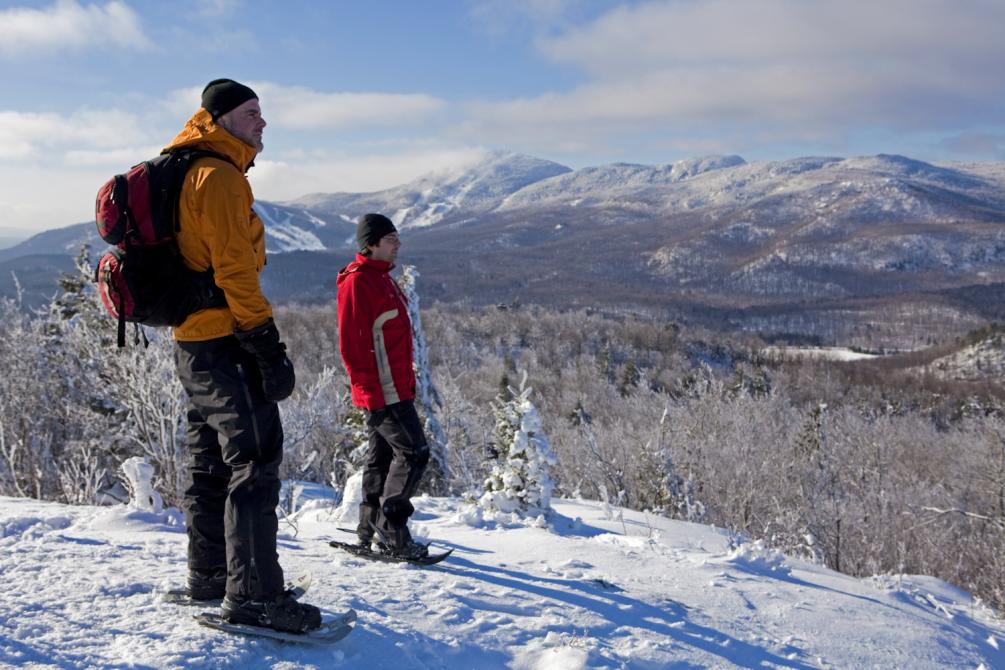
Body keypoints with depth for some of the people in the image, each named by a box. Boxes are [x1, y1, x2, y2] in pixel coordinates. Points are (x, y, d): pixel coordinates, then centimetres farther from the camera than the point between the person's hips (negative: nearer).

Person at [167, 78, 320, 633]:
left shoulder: (190, 174, 21)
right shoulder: (219, 176, -12)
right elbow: (233, 269, -19)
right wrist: (266, 344, -20)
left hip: (194, 342, 11)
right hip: (225, 342, -11)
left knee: (212, 463, 17)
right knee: (255, 463, -10)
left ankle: (208, 576, 27)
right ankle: (253, 596, -8)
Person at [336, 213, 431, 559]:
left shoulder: (381, 278, 17)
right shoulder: (357, 282, -14)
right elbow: (352, 344, -19)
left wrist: (407, 381, 22)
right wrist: (370, 389, -22)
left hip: (395, 387, 10)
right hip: (382, 391, -10)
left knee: (382, 455, 14)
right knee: (413, 452, -9)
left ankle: (370, 529, 22)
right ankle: (391, 530, -2)